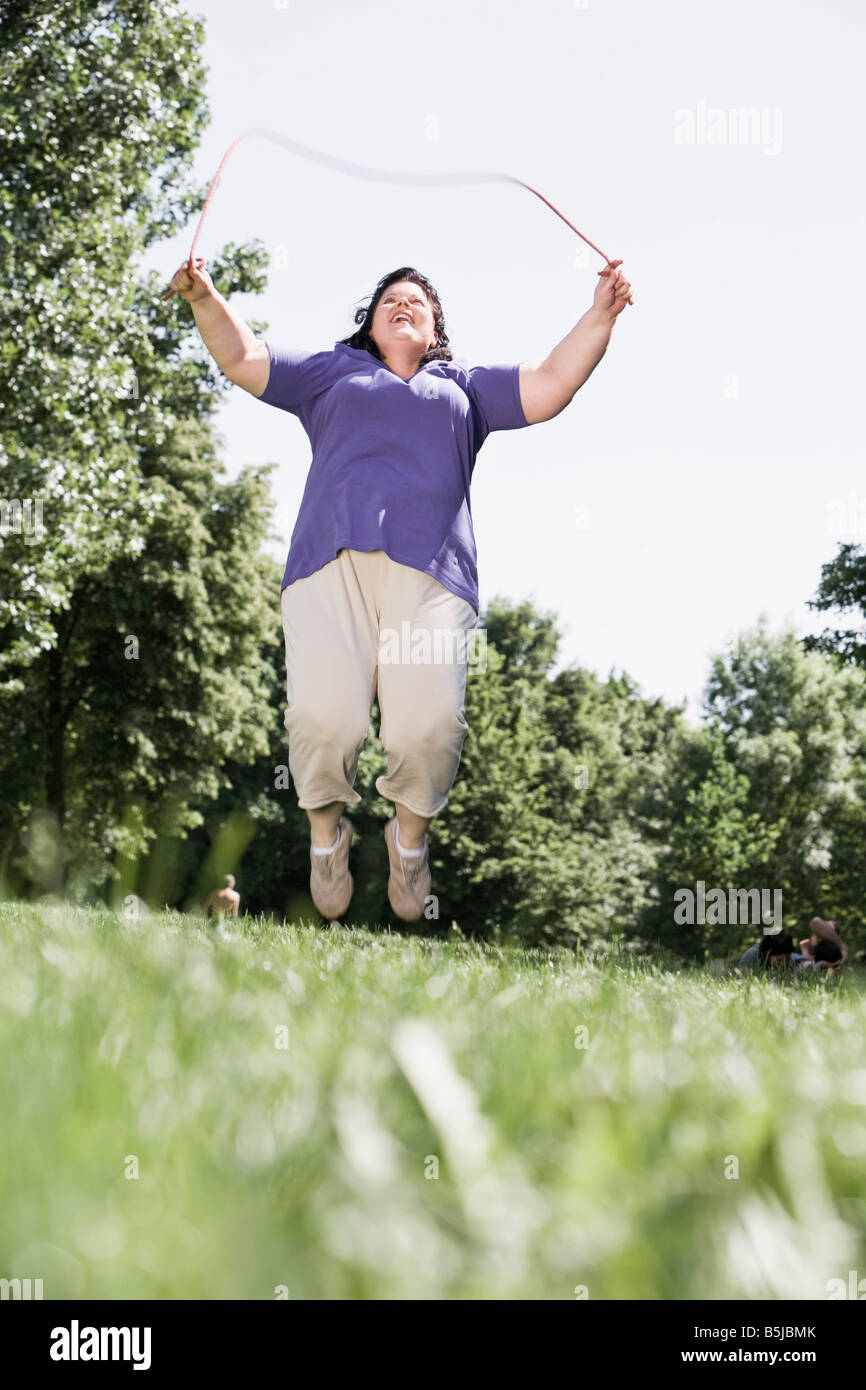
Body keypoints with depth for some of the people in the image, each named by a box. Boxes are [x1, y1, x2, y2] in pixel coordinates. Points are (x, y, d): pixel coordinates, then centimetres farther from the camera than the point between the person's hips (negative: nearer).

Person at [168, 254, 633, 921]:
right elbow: (241, 358, 27)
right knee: (323, 717, -23)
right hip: (332, 560, 0)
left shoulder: (464, 385, 33)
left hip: (430, 571, 0)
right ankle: (326, 830, 4)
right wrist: (205, 299, 11)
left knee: (429, 724, -23)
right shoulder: (332, 372, 33)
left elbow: (549, 385, 24)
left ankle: (410, 833, 5)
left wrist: (601, 315, 14)